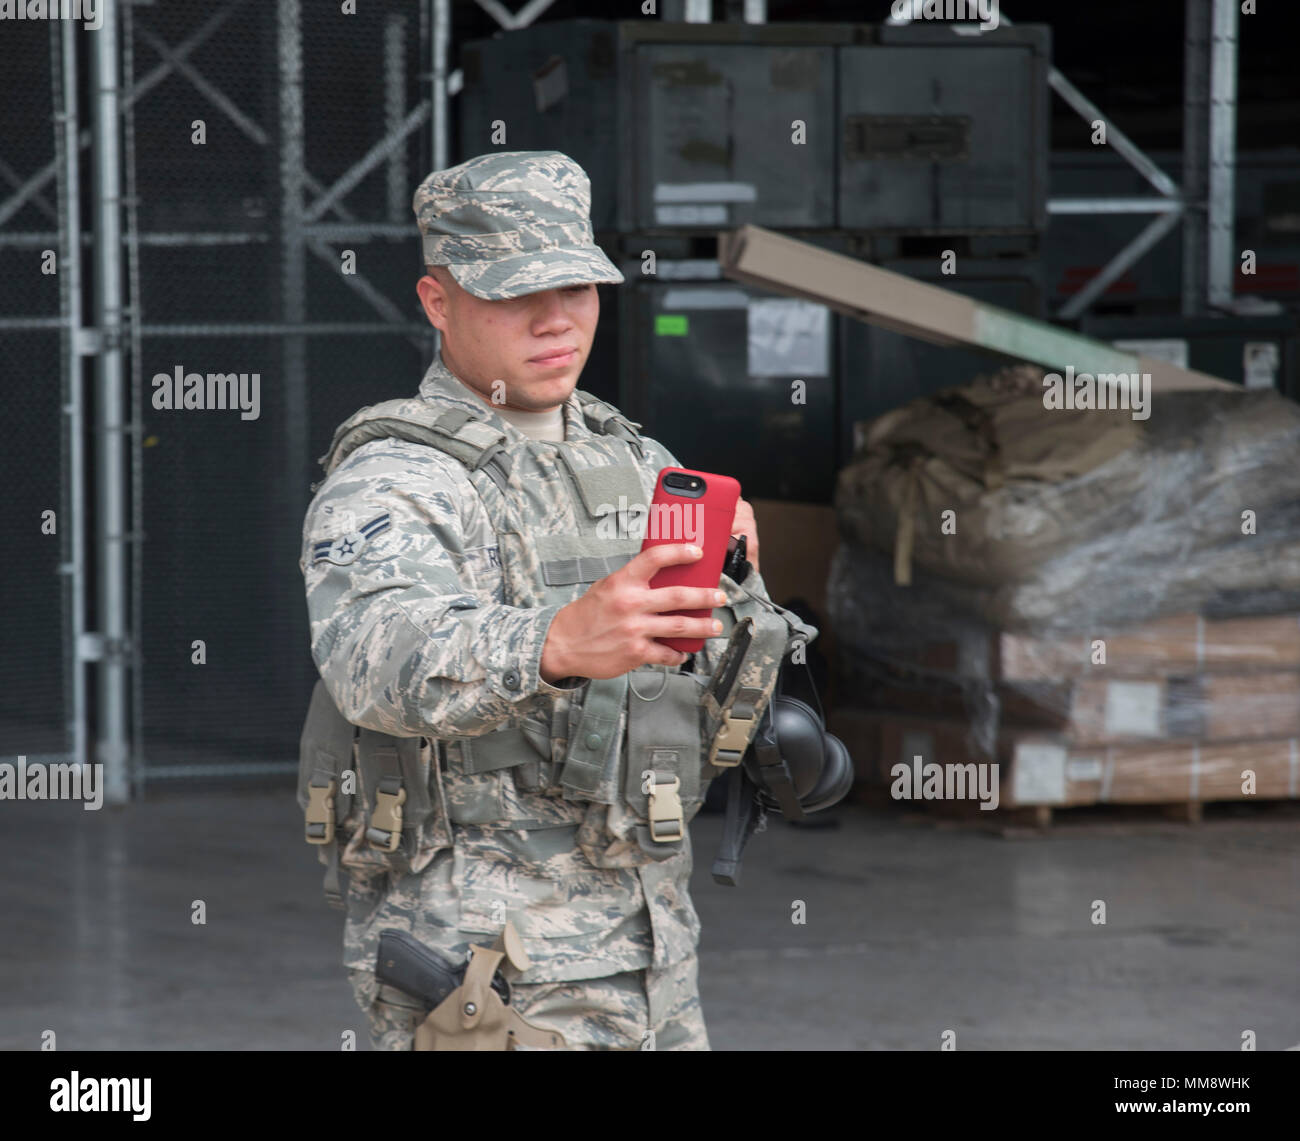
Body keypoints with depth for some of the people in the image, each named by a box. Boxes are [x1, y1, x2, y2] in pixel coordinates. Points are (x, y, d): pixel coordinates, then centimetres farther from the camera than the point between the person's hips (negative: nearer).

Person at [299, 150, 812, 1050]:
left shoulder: (634, 463, 13)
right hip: (483, 975, -7)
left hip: (655, 962, 7)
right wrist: (560, 645, -52)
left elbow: (737, 690, 13)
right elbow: (380, 659, -33)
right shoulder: (389, 485, -12)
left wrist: (729, 584, -8)